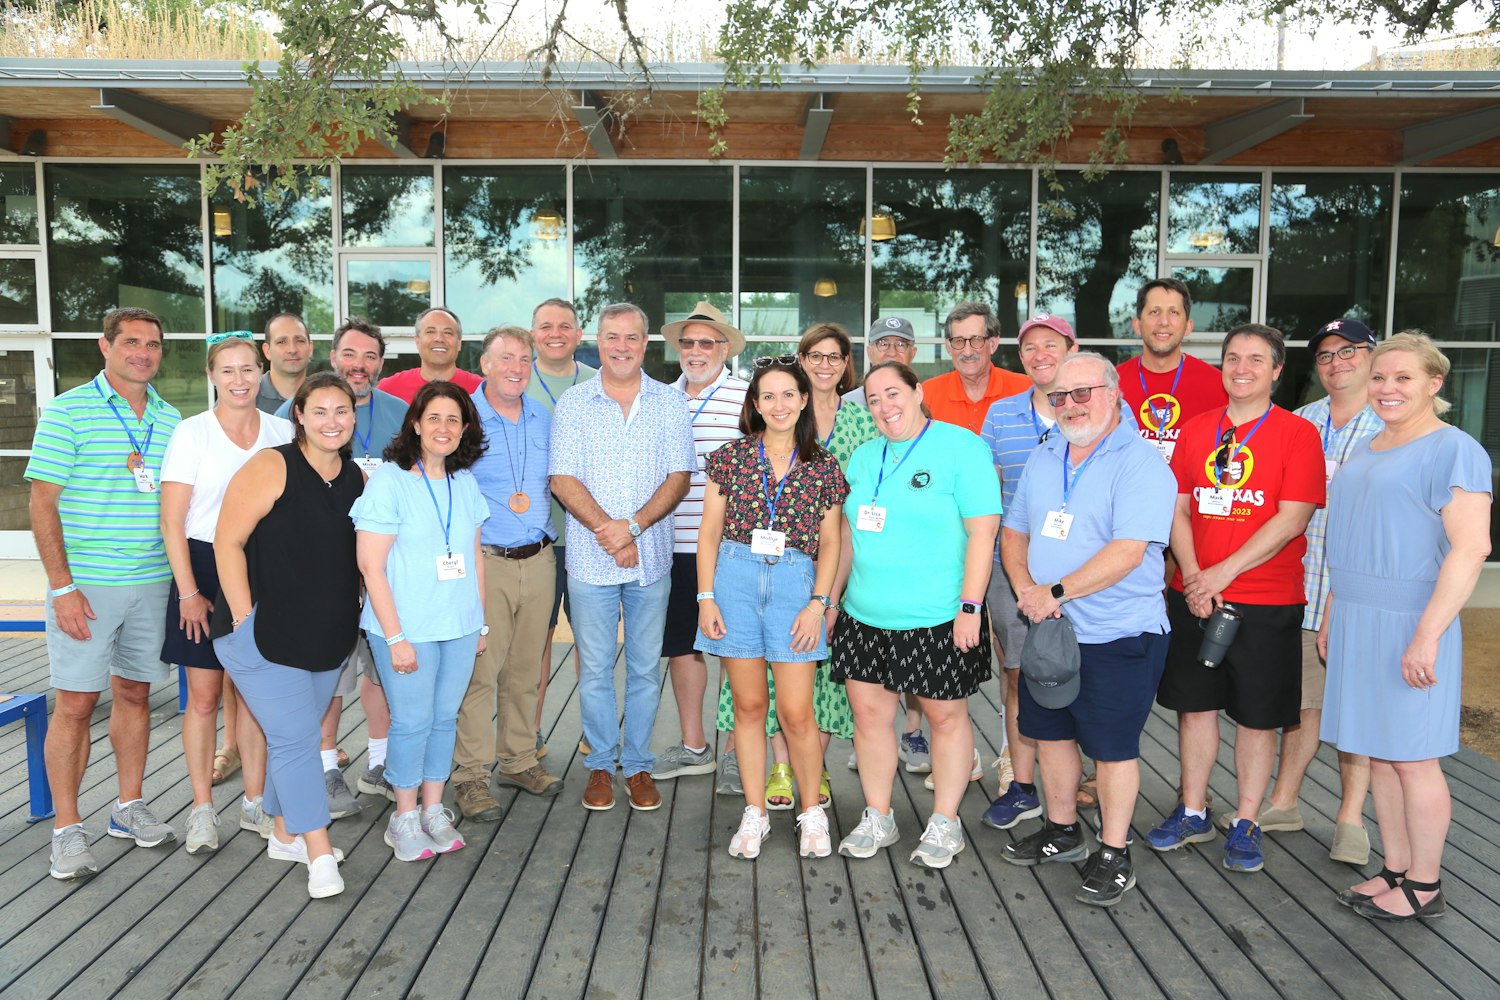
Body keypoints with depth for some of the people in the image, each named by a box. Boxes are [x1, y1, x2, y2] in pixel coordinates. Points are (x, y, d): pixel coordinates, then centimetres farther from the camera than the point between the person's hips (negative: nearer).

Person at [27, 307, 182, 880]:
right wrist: (63, 587, -14)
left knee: (135, 693, 12)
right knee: (75, 703, 0)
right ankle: (67, 829, 11)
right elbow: (43, 503, -7)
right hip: (85, 584, -4)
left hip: (152, 582, 5)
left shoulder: (170, 420, 10)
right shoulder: (67, 412, -5)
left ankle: (129, 809, 25)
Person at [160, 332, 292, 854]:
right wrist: (189, 592, -11)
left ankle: (255, 802, 20)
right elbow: (172, 521, -5)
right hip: (204, 567, -2)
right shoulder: (191, 433, -4)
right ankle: (202, 809, 15)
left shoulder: (283, 433, 4)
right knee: (204, 696, 2)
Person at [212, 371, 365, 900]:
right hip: (264, 633, -6)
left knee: (296, 735, 16)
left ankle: (284, 833, 32)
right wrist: (244, 615, -15)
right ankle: (319, 854, 2)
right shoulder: (271, 467, -12)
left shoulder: (358, 479, 6)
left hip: (329, 637, 6)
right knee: (295, 736, -6)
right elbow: (227, 540, -13)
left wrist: (348, 616, 13)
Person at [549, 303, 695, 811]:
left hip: (652, 557, 1)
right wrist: (607, 531, -14)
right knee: (595, 669, 7)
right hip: (590, 558, 0)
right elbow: (563, 480, -3)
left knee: (645, 668, 8)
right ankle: (600, 765, 22)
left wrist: (632, 526, -15)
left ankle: (639, 766, 22)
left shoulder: (671, 402, 5)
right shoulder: (573, 402, 3)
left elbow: (679, 477, -2)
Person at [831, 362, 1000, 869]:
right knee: (869, 714, 9)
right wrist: (830, 600, 15)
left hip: (937, 618, -6)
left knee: (946, 716, 8)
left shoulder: (962, 448, -9)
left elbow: (982, 531, -13)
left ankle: (945, 824, 24)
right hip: (865, 617, 6)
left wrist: (970, 607, -17)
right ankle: (877, 819, 26)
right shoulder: (864, 456, 12)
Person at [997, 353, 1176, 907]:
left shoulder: (1141, 464, -14)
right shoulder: (1043, 458, 9)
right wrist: (1026, 590, -5)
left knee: (1113, 746, 4)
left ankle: (1113, 855, 21)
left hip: (1118, 635, -7)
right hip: (1048, 630, 7)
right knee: (1051, 732, 18)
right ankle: (1061, 831, 37)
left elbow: (1128, 551, -24)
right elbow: (1014, 533, 13)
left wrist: (1055, 592, -21)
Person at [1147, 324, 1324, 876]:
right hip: (1194, 596, 4)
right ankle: (1193, 812, 27)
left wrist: (1223, 572, -16)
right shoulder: (1196, 430, 8)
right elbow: (1179, 509, 6)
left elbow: (1291, 519, -12)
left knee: (1256, 715, 6)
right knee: (1195, 704, 12)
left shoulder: (1298, 433, -5)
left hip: (1267, 601, -4)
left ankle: (1246, 823, 21)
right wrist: (1192, 574, -8)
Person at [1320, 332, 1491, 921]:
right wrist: (1332, 614, 17)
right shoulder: (1364, 451, 15)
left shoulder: (1453, 450, -9)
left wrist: (1427, 636, -22)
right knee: (1377, 753, 12)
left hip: (1409, 625, -7)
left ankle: (1424, 887, 16)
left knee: (1412, 757, 2)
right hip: (1357, 623, 7)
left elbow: (1470, 548, -17)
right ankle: (1394, 870, 24)